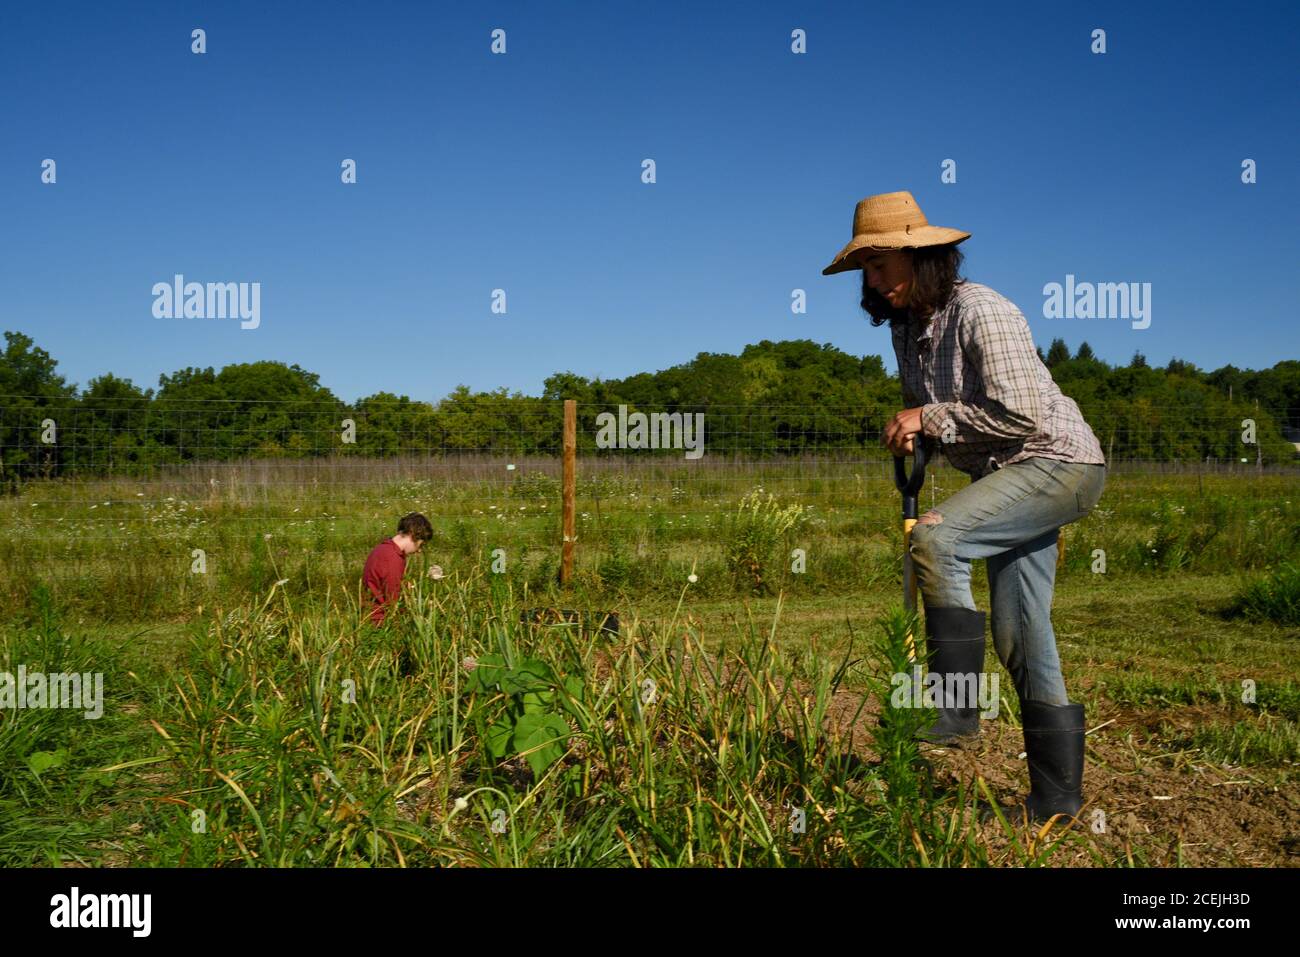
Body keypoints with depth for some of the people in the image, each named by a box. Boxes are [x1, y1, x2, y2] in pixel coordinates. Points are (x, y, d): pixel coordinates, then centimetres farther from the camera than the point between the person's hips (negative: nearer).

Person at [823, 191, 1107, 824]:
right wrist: (909, 432, -2)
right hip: (1007, 476, 9)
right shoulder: (906, 326, 7)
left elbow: (1021, 415, -24)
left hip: (1059, 463, -9)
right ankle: (1056, 794, 16)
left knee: (936, 536, -30)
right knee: (1018, 637, 6)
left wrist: (930, 417, -19)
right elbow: (926, 413, 21)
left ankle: (955, 709, -20)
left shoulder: (981, 312, -19)